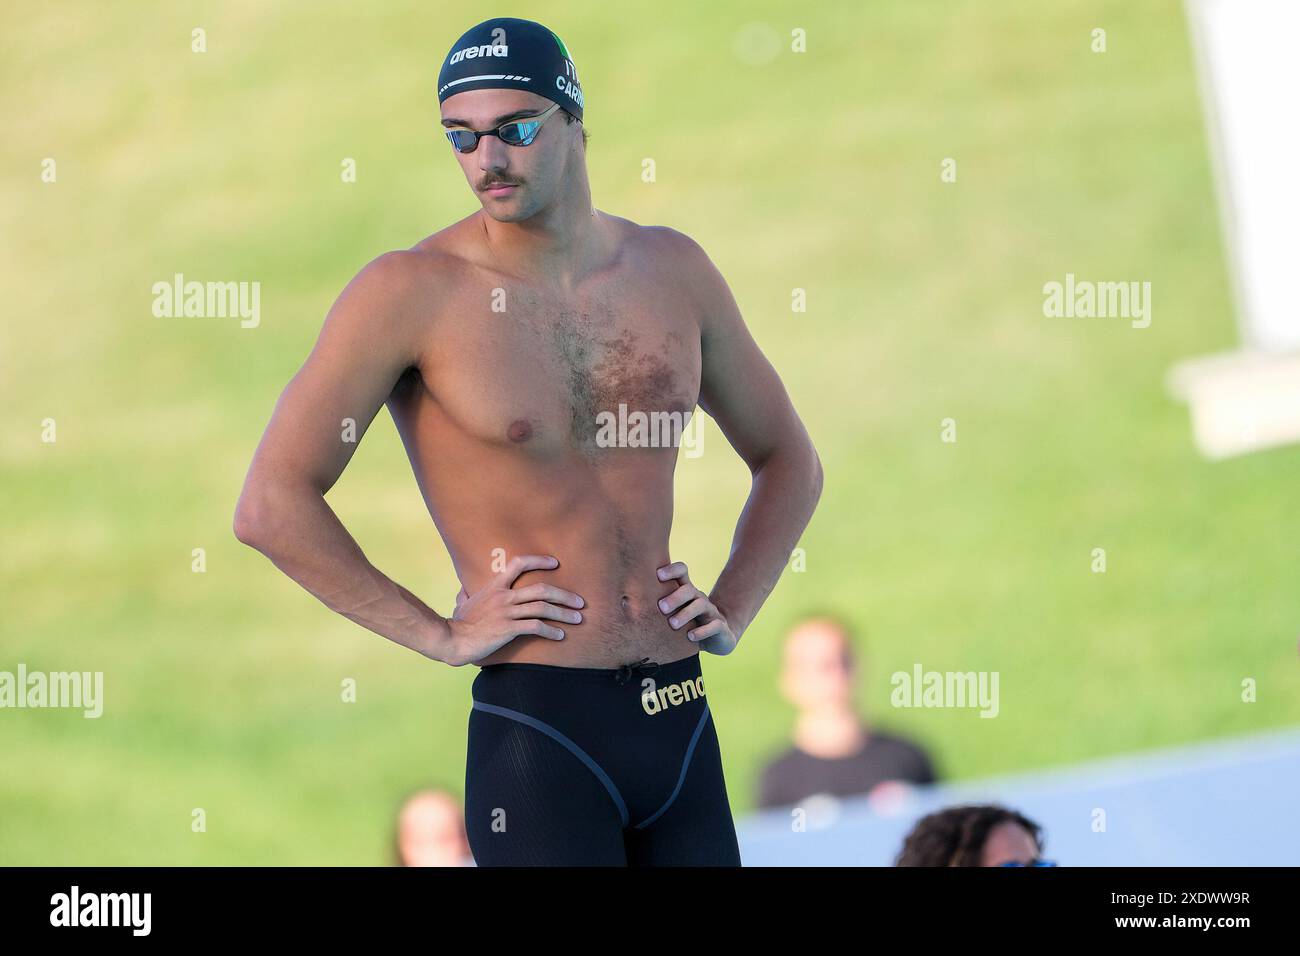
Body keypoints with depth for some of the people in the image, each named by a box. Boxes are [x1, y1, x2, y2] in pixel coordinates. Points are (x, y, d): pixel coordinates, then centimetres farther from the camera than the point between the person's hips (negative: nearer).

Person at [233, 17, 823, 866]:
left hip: (682, 727, 5)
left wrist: (731, 614, 9)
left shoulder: (672, 270, 8)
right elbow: (271, 507, -11)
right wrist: (440, 635, -10)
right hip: (540, 727, -5)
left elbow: (788, 461, 23)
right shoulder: (413, 292, -7)